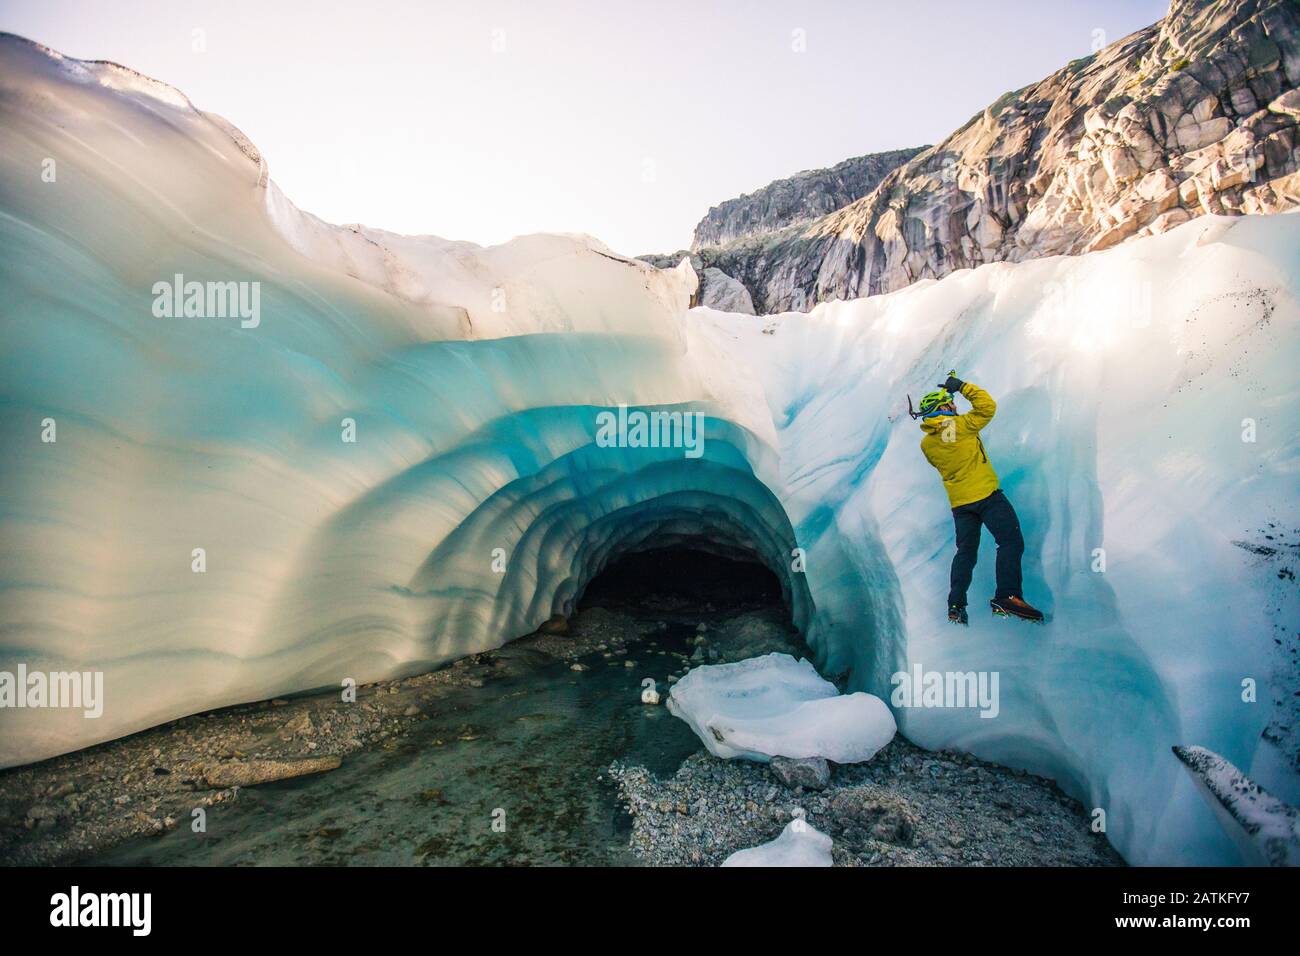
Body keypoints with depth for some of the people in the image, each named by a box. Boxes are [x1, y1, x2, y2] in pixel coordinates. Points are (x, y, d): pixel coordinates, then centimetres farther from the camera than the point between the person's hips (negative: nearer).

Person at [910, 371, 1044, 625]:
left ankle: (956, 605, 9)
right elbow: (987, 406, -1)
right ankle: (1006, 597, -14)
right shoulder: (961, 425, -9)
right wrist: (962, 386, 5)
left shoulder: (926, 444, 6)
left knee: (965, 552, 13)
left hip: (959, 502, 7)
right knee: (1011, 541, -4)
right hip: (985, 494, -6)